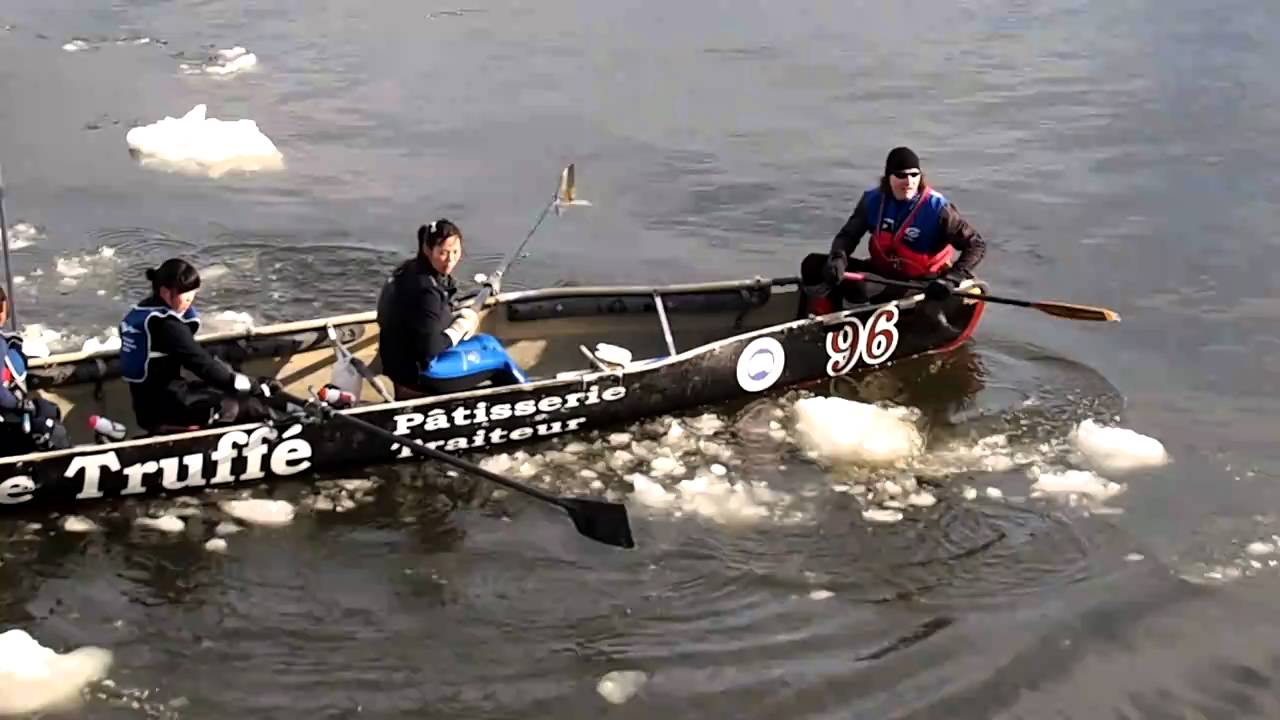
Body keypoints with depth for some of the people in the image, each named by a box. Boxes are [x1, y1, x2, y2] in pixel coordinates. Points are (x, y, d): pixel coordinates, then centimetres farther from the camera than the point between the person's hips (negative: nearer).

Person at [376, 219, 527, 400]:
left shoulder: (411, 269, 0)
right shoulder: (426, 289, -27)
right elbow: (429, 349, -26)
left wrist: (458, 317, -1)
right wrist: (460, 327, -11)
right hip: (419, 371, -9)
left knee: (487, 343, 21)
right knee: (497, 354, 7)